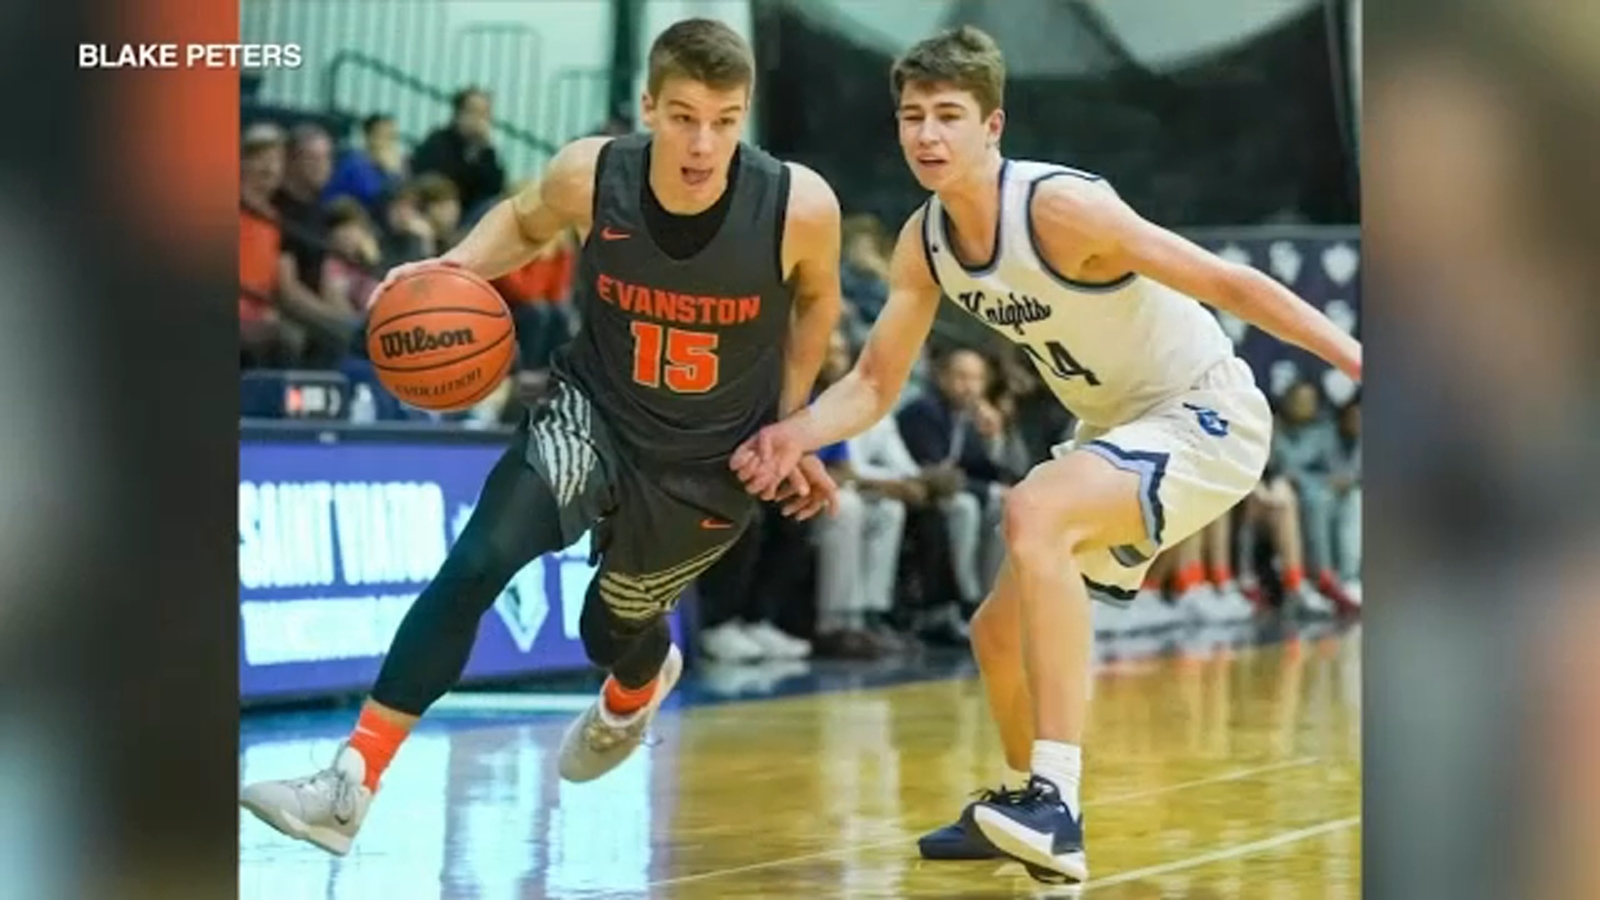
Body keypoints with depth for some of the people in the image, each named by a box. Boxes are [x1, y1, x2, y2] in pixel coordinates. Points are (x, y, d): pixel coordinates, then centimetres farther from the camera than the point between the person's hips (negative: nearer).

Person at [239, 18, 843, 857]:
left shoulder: (799, 205, -27)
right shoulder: (589, 175, -23)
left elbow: (817, 300, -1)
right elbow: (525, 221, 3)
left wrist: (788, 427, 2)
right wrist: (455, 267, -16)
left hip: (709, 465, 0)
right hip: (594, 413, 0)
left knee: (614, 625, 21)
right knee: (475, 563, -23)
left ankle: (635, 692, 62)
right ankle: (347, 786, -20)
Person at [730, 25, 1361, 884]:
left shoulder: (1061, 208, -27)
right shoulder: (924, 241, -4)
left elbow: (1230, 284, -27)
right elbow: (874, 384, 3)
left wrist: (1354, 359, -34)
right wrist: (792, 434, -17)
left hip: (1207, 417, -9)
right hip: (1121, 429, 9)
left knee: (1034, 513, -34)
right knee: (1000, 631, 15)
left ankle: (1056, 807, -37)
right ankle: (1034, 810, 43)